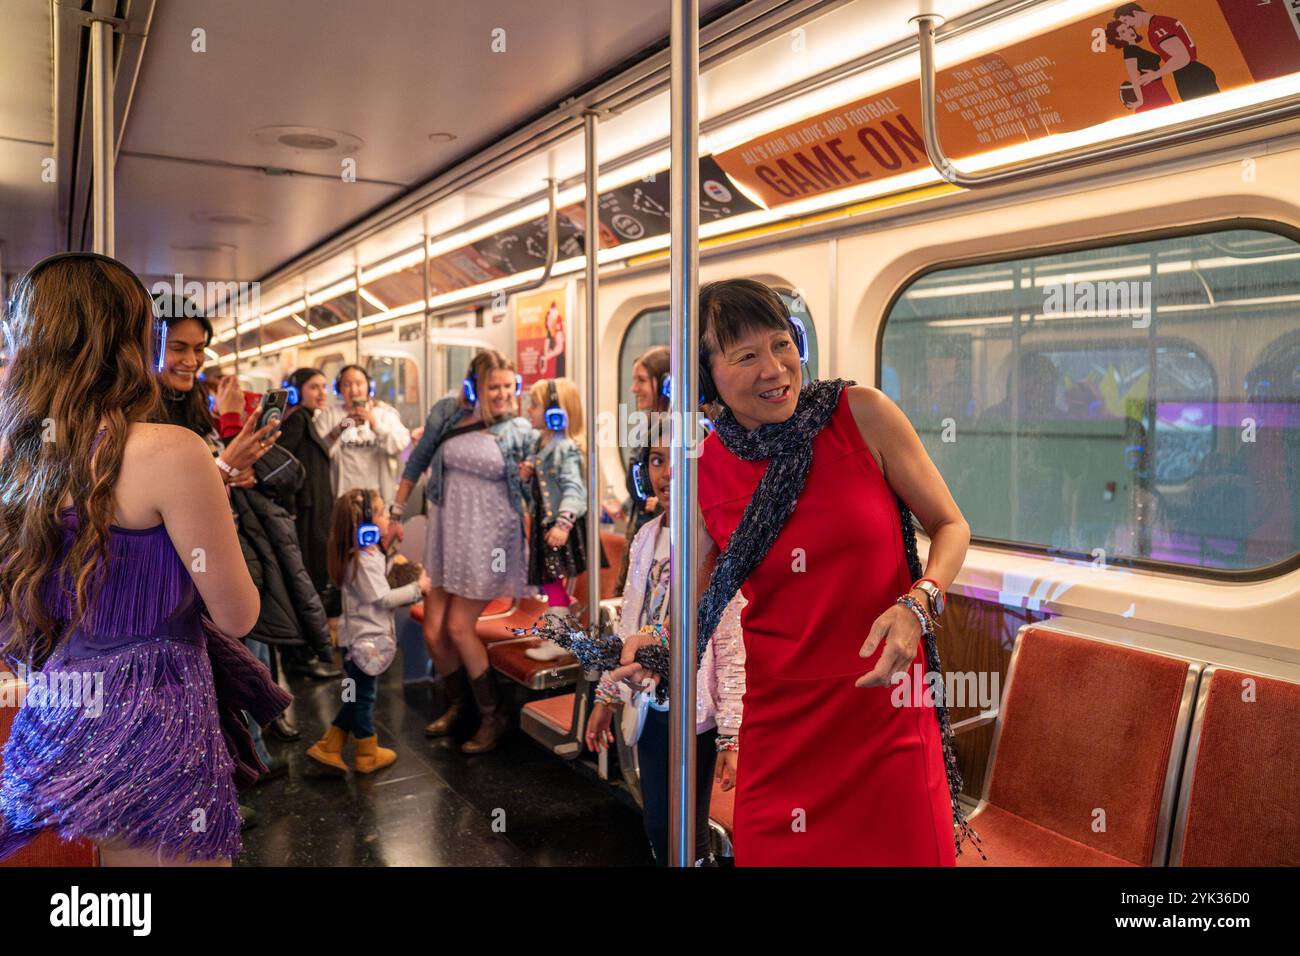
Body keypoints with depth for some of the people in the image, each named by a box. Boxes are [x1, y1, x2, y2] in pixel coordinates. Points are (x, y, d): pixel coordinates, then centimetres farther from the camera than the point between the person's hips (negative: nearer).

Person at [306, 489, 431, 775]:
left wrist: (391, 560, 12)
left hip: (363, 637, 10)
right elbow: (383, 598, -22)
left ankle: (328, 748, 22)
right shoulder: (364, 561, -23)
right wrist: (417, 588, -14)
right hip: (367, 639, -10)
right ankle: (367, 755, 20)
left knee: (357, 696, 18)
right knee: (362, 697, 6)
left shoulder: (365, 554, 8)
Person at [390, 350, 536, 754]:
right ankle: (457, 704, 29)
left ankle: (493, 716, 16)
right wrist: (396, 511, 13)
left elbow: (533, 490, 3)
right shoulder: (446, 413, 0)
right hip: (445, 532, 4)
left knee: (458, 628, -3)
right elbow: (417, 462, 11)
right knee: (433, 631, 4)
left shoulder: (520, 431, -7)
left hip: (488, 539, -4)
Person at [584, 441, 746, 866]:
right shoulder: (646, 536, 4)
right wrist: (605, 697, 14)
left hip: (695, 711, -6)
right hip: (647, 704, 6)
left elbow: (733, 648, -16)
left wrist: (731, 735, -16)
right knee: (656, 825, 17)